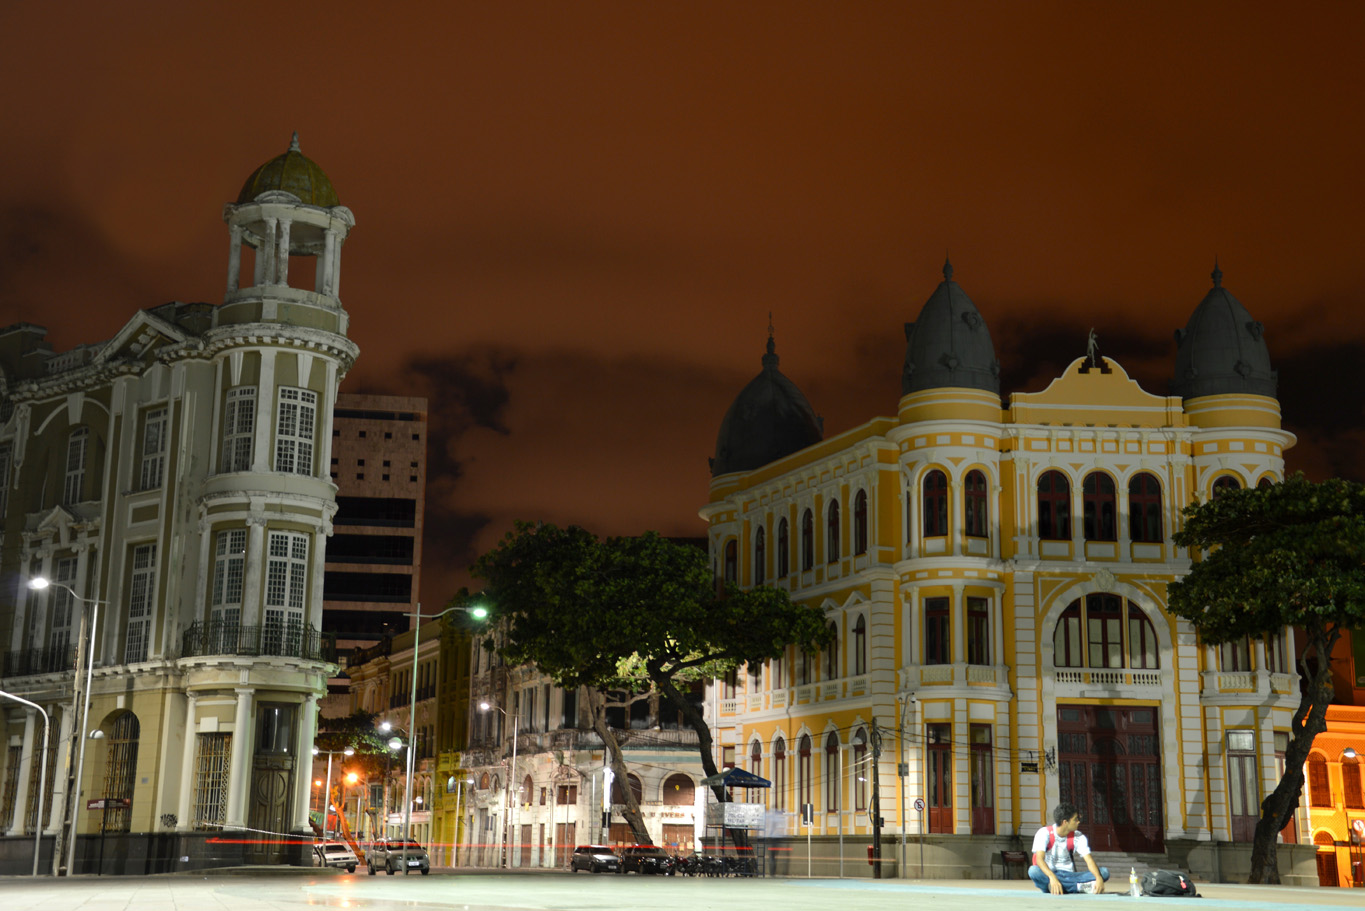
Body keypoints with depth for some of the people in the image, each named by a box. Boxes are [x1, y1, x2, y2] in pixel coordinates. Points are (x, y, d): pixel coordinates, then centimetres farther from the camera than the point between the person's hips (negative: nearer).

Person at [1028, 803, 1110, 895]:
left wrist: (1099, 878, -31)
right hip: (1048, 876, -3)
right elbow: (1039, 859, -24)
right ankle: (1080, 886, -37)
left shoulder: (1078, 837, 2)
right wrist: (1052, 878, -43)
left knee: (1104, 872, -16)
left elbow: (1089, 860, -10)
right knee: (1033, 870, -39)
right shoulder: (1044, 833, -10)